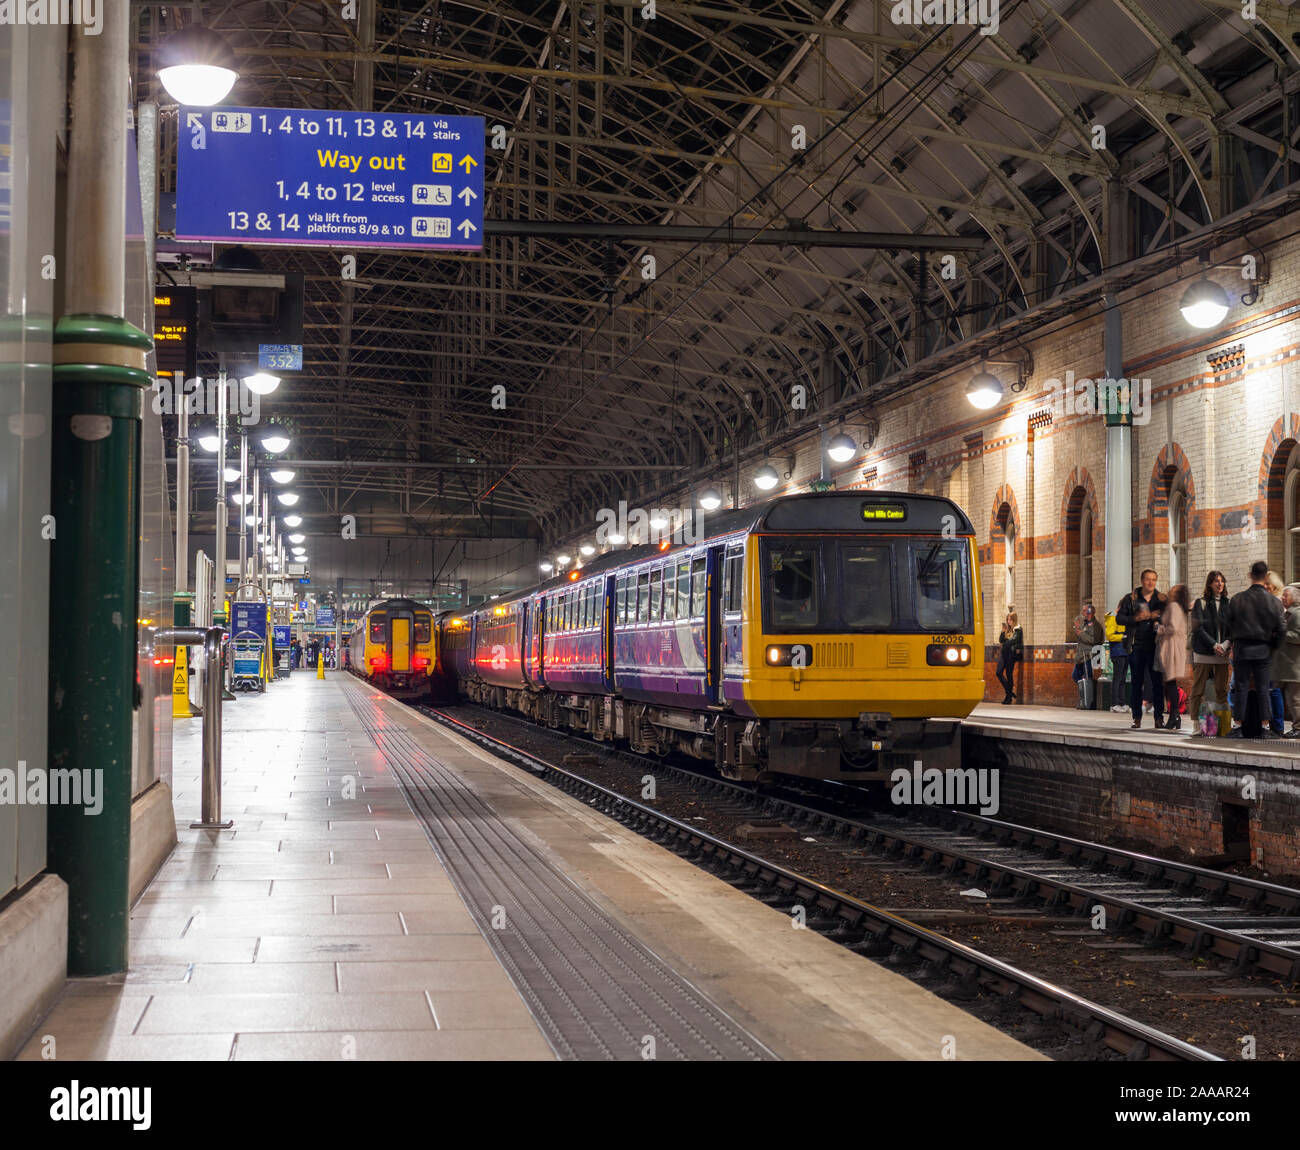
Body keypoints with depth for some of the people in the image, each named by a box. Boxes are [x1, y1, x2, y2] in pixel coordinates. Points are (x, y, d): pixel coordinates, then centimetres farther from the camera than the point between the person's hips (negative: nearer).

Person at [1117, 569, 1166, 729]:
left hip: (1155, 647, 0)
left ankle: (1159, 717, 2)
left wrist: (1155, 616, -10)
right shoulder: (1131, 599, 7)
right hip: (1137, 646, 0)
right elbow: (1119, 618, 3)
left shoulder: (1161, 599, 9)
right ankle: (1136, 717, 7)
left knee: (1157, 681, -2)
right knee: (1136, 681, 2)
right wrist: (1136, 618, -12)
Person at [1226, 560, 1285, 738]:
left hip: (1241, 648, 0)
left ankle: (1239, 727, 3)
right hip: (1263, 650, 0)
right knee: (1263, 689, 5)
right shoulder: (1273, 602, -4)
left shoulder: (1236, 599, -3)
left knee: (1241, 688, 4)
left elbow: (1228, 624, 1)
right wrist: (1272, 644, 13)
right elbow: (1281, 628, -2)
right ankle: (1265, 728, 3)